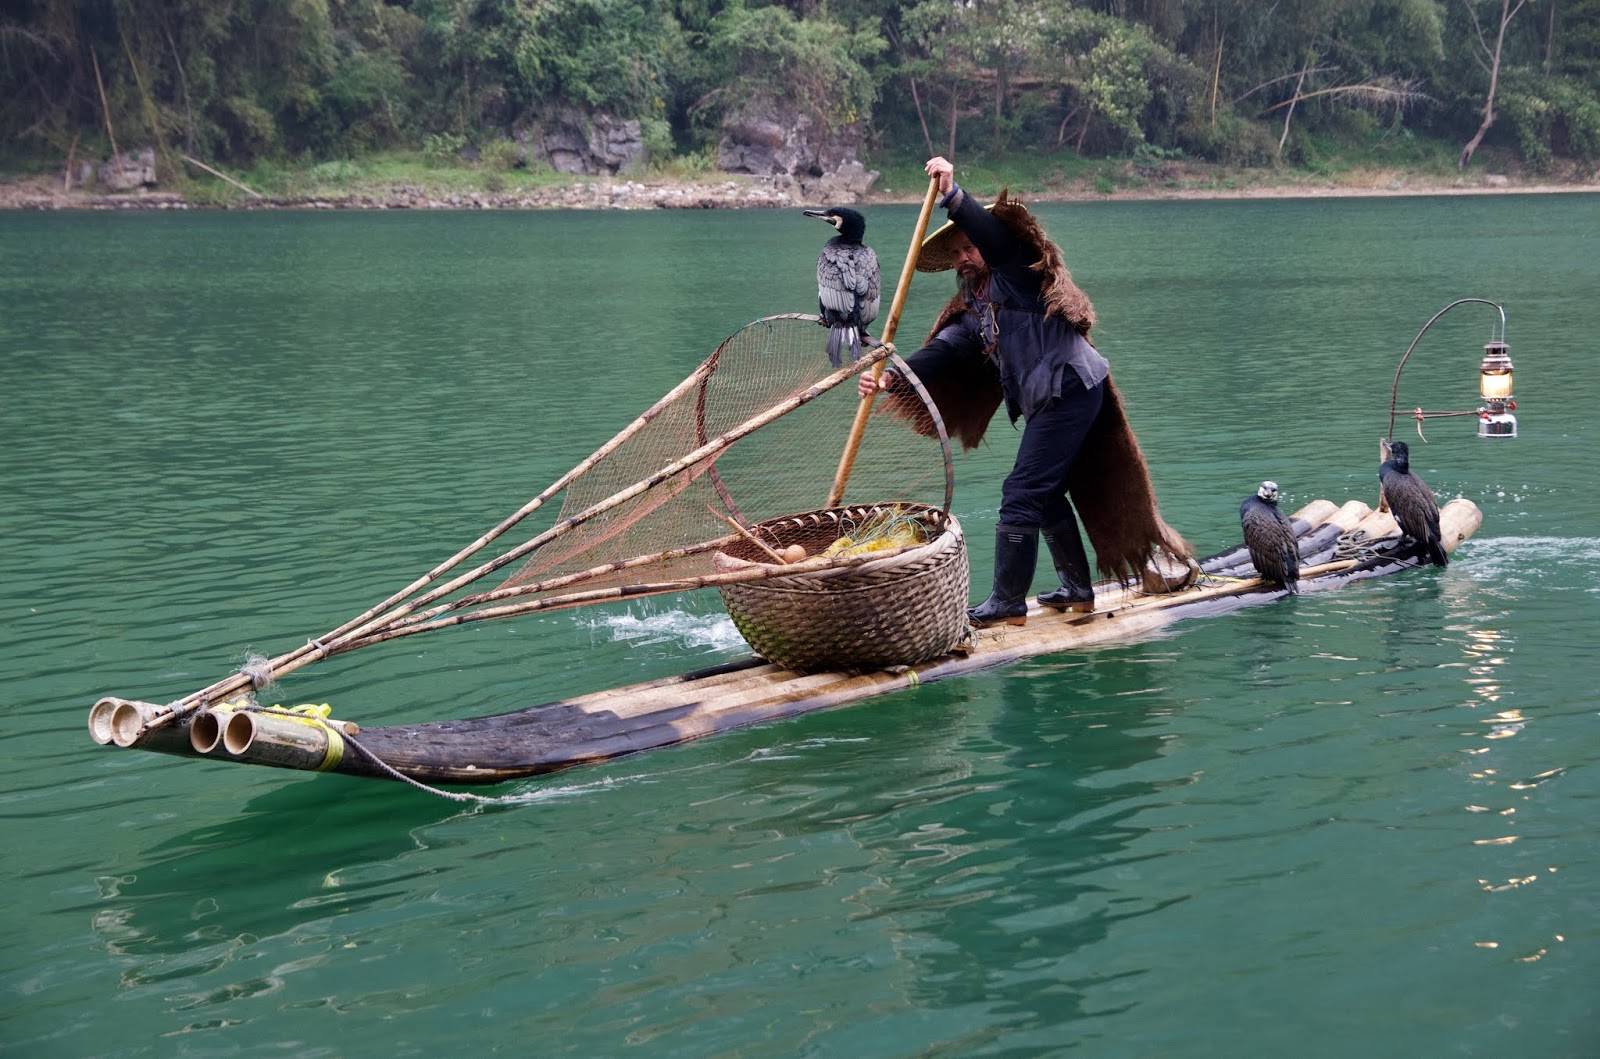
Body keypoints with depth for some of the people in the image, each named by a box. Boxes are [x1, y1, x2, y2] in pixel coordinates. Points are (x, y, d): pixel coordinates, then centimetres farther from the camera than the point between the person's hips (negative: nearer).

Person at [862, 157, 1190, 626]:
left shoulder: (1019, 271, -3)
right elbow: (945, 348, 4)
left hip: (1069, 388, -10)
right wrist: (892, 377, -11)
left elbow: (995, 238, -26)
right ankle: (1077, 589, 31)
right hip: (1049, 399, 10)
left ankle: (1007, 603, -7)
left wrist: (953, 195, -34)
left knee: (1022, 494, -11)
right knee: (1048, 495, 18)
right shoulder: (973, 307, 18)